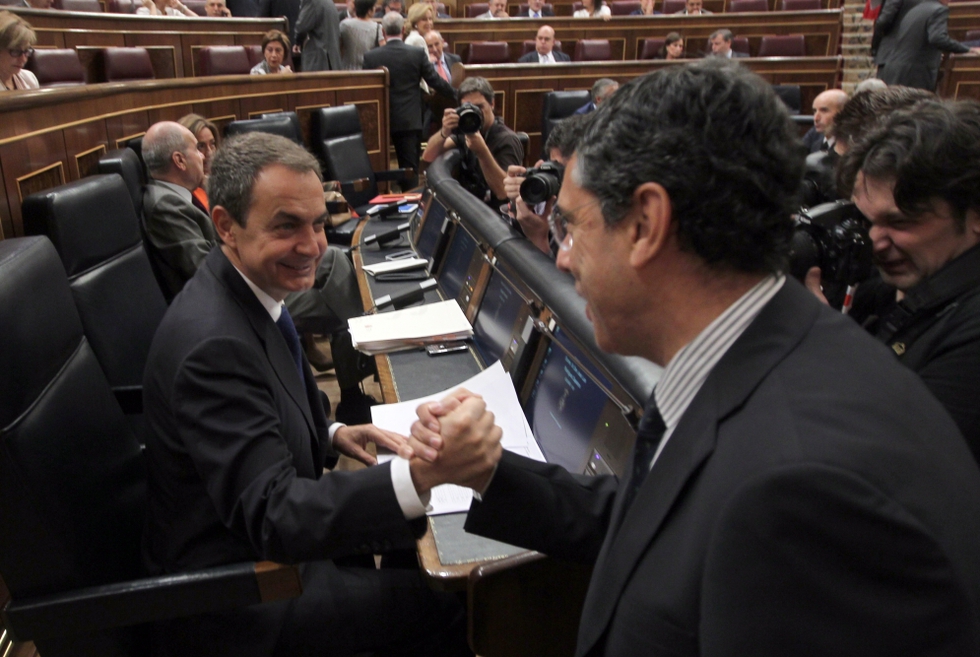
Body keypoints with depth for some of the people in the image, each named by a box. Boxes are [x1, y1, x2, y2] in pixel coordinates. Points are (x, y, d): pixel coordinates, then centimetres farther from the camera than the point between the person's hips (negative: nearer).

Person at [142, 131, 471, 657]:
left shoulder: (248, 293, 0)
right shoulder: (213, 342, -31)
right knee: (445, 601, -12)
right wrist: (423, 474, -47)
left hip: (267, 532, 10)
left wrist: (330, 434, -3)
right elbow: (272, 515, -35)